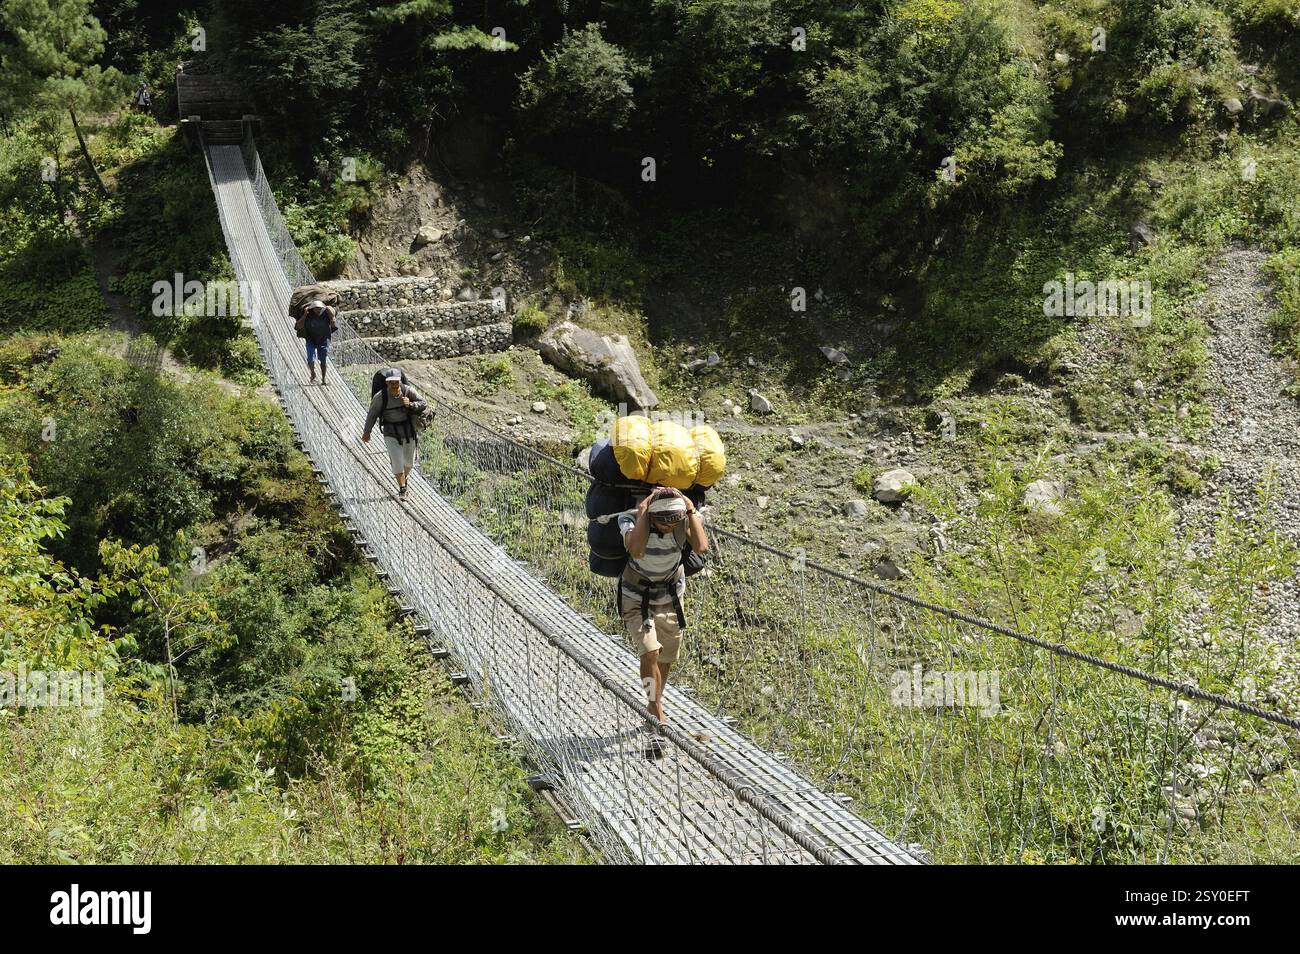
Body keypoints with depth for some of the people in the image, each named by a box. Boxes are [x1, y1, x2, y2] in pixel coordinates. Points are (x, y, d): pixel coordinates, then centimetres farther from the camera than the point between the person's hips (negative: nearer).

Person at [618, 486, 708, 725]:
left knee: (666, 659, 15)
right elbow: (636, 550, -50)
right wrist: (642, 512, -43)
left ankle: (654, 704, 40)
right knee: (650, 652, -21)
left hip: (670, 598, 3)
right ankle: (658, 711, -2)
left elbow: (701, 547, -41)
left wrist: (691, 510, -36)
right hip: (637, 599, -3)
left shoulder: (687, 518, -22)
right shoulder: (631, 519, -28)